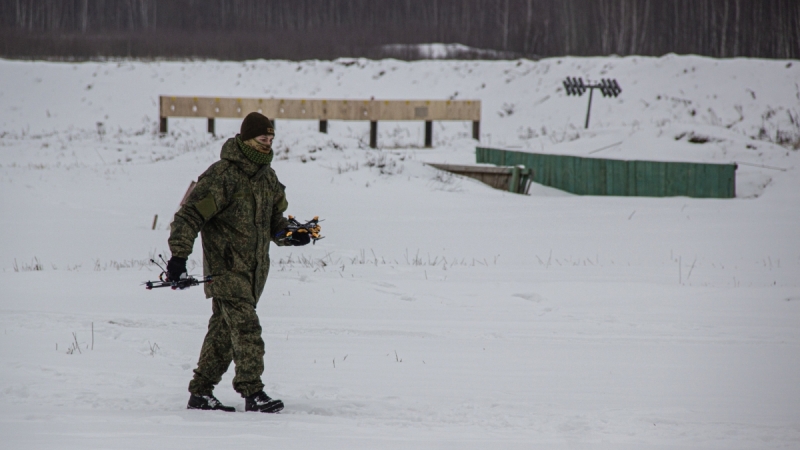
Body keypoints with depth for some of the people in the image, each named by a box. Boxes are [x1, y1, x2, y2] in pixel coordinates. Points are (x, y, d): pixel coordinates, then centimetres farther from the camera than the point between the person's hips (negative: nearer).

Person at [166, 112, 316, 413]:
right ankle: (253, 393, -16)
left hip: (254, 269, 8)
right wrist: (179, 255, -23)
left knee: (224, 330, 10)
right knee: (246, 327, -16)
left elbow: (275, 217, 22)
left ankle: (200, 393, 16)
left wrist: (287, 235, 1)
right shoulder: (222, 175, -14)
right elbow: (190, 215, -15)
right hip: (226, 267, -8)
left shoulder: (267, 176, 11)